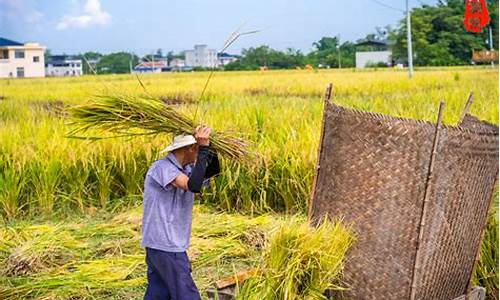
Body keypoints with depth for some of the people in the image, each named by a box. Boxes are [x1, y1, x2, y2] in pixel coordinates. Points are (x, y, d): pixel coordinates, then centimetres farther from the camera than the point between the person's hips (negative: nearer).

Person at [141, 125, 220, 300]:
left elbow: (214, 170, 11)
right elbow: (194, 186, -28)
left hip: (160, 244, 9)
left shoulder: (185, 169, 10)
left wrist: (208, 145, -4)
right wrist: (204, 149, -25)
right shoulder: (162, 168, -16)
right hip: (165, 245, -9)